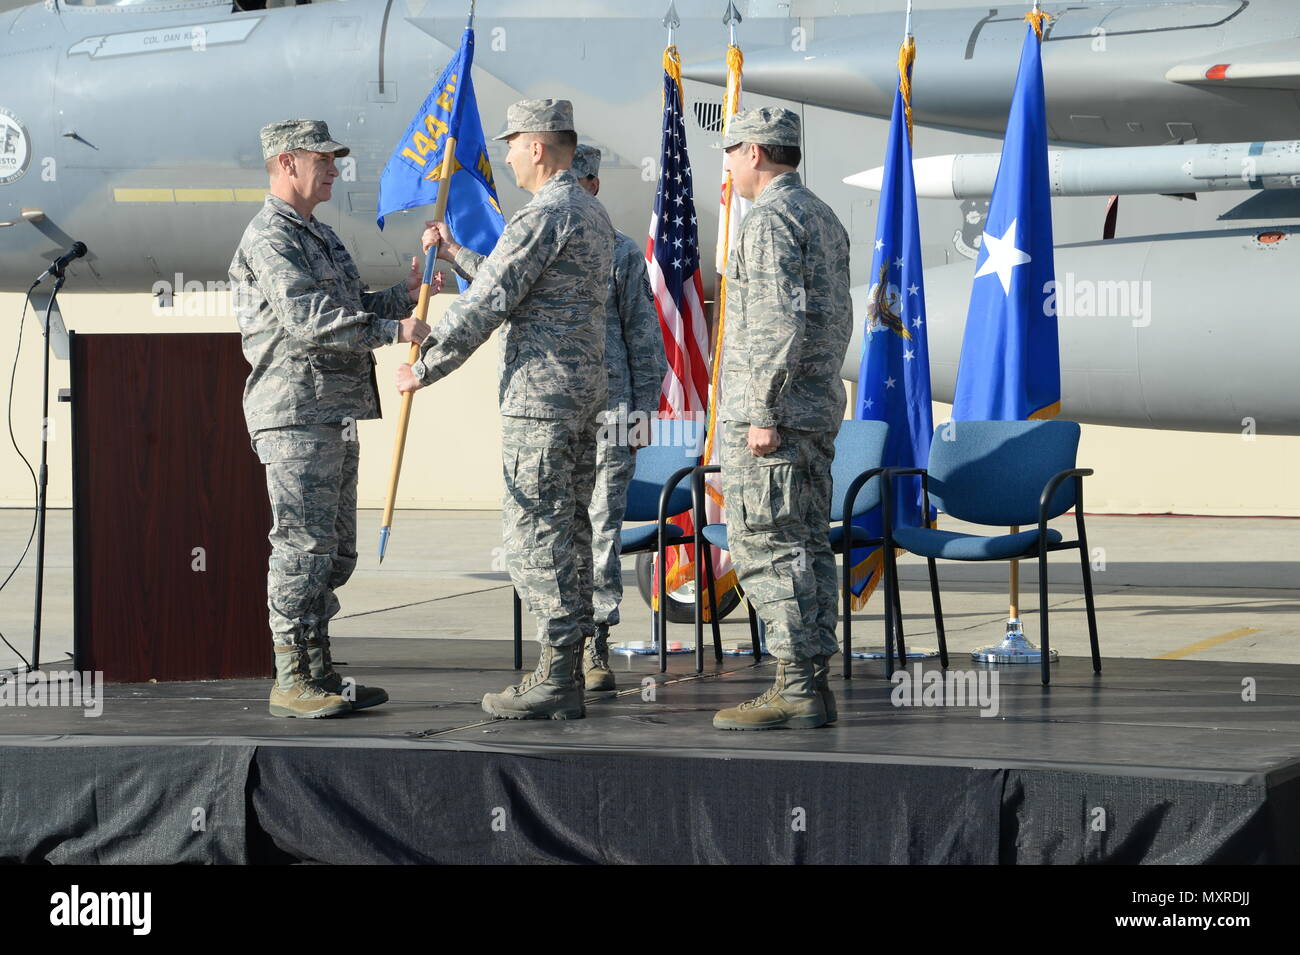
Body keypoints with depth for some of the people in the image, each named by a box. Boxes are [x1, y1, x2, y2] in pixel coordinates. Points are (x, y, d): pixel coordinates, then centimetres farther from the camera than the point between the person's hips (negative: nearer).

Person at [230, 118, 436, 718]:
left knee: (334, 551, 11)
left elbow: (350, 311, 26)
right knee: (303, 545, -10)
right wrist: (393, 329, -23)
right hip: (296, 413, -10)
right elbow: (306, 319, -22)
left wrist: (406, 292, 11)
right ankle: (292, 683, -7)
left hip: (334, 415, 10)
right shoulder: (269, 238, -11)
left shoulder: (317, 235, 22)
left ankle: (318, 674, 15)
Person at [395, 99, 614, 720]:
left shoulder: (543, 216, -15)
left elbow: (487, 304, -15)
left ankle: (555, 684, -8)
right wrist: (455, 255, 31)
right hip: (584, 391, 10)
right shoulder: (592, 214, 17)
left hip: (539, 393, -10)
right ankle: (566, 670, 15)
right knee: (569, 529, 11)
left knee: (536, 531, -7)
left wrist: (424, 367, -5)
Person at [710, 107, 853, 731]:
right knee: (807, 544, 10)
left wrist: (763, 414, -21)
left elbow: (779, 323, -21)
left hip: (772, 411, -10)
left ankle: (795, 690, -11)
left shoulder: (771, 220, -13)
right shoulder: (825, 219, 18)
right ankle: (813, 683, 11)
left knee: (766, 547, -9)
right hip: (819, 409, 10)